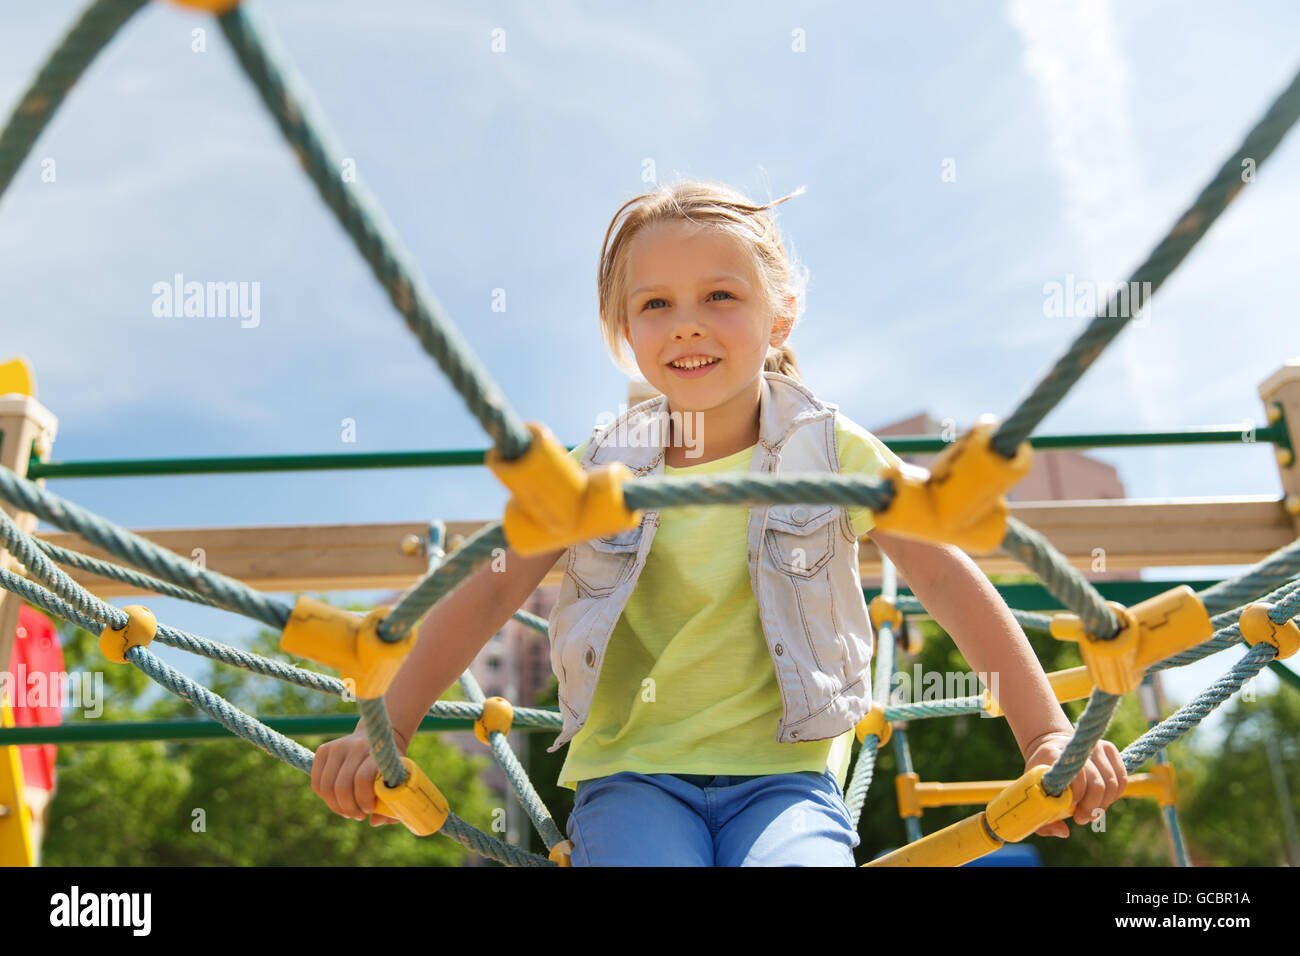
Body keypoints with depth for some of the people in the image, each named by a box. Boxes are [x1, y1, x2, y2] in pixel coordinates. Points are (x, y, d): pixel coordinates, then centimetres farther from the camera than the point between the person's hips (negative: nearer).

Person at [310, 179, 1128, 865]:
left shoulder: (831, 450, 0)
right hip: (630, 775, 1)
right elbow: (491, 592, 4)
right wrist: (384, 731, -2)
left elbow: (947, 577, -1)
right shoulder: (602, 467, 4)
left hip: (784, 773, -1)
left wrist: (1046, 734, -7)